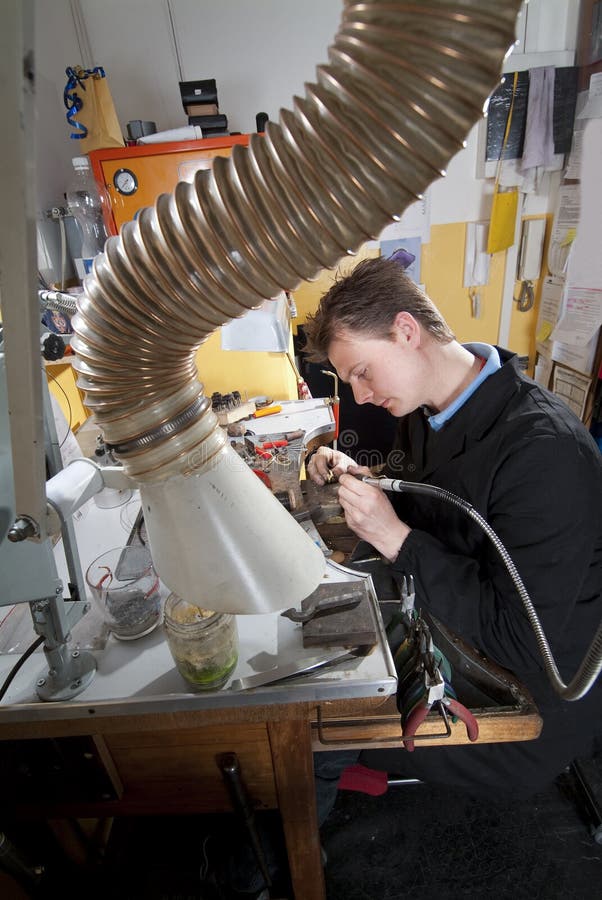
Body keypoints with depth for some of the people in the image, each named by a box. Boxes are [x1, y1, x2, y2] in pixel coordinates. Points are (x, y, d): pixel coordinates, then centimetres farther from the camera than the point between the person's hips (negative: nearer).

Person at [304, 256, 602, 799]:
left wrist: (396, 540, -33)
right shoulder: (425, 412, -6)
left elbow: (523, 643, -29)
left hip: (532, 696, -6)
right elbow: (411, 499, 9)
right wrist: (357, 478, -11)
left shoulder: (546, 453, -32)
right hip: (445, 626, 7)